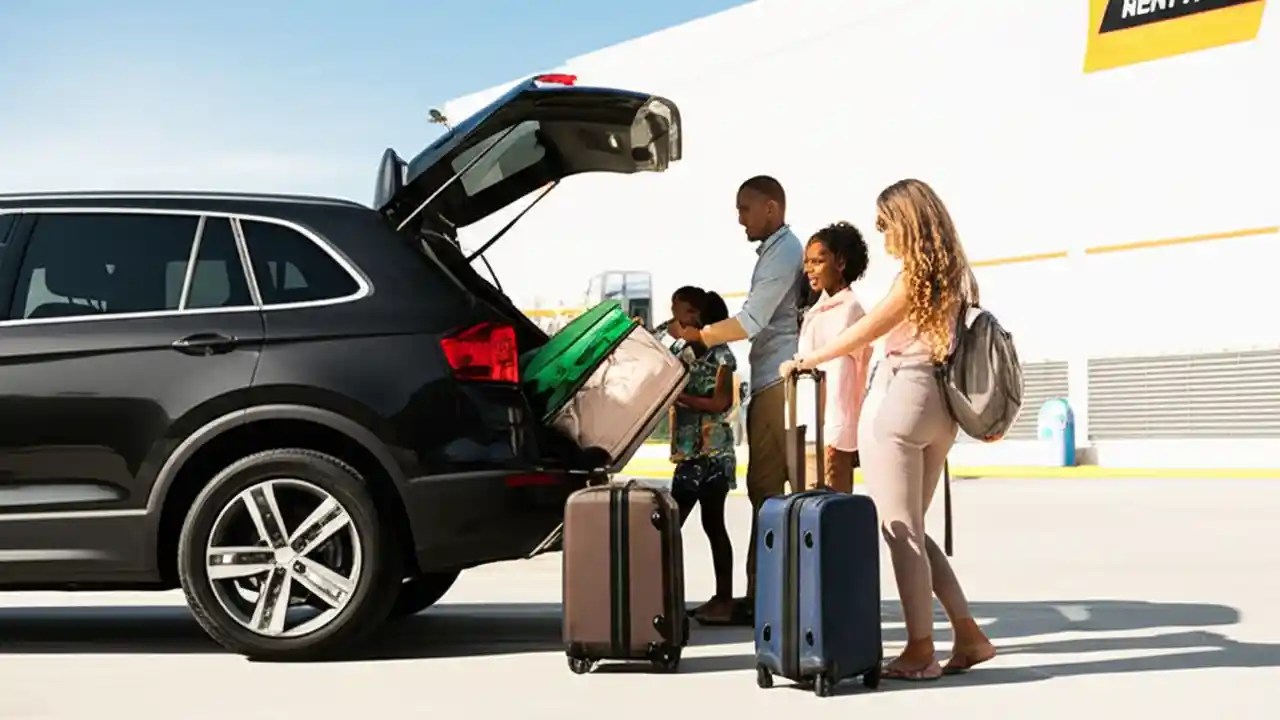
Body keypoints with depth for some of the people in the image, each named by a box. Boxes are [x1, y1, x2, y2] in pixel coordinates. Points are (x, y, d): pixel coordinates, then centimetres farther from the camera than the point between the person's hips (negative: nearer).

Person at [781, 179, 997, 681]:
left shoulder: (918, 275, -10)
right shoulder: (953, 274, 13)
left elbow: (867, 330, -8)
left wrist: (808, 359, 1)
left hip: (899, 401, -9)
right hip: (937, 408, 9)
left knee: (900, 531, -2)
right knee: (912, 529, 15)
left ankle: (920, 652, 1)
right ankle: (968, 634, 12)